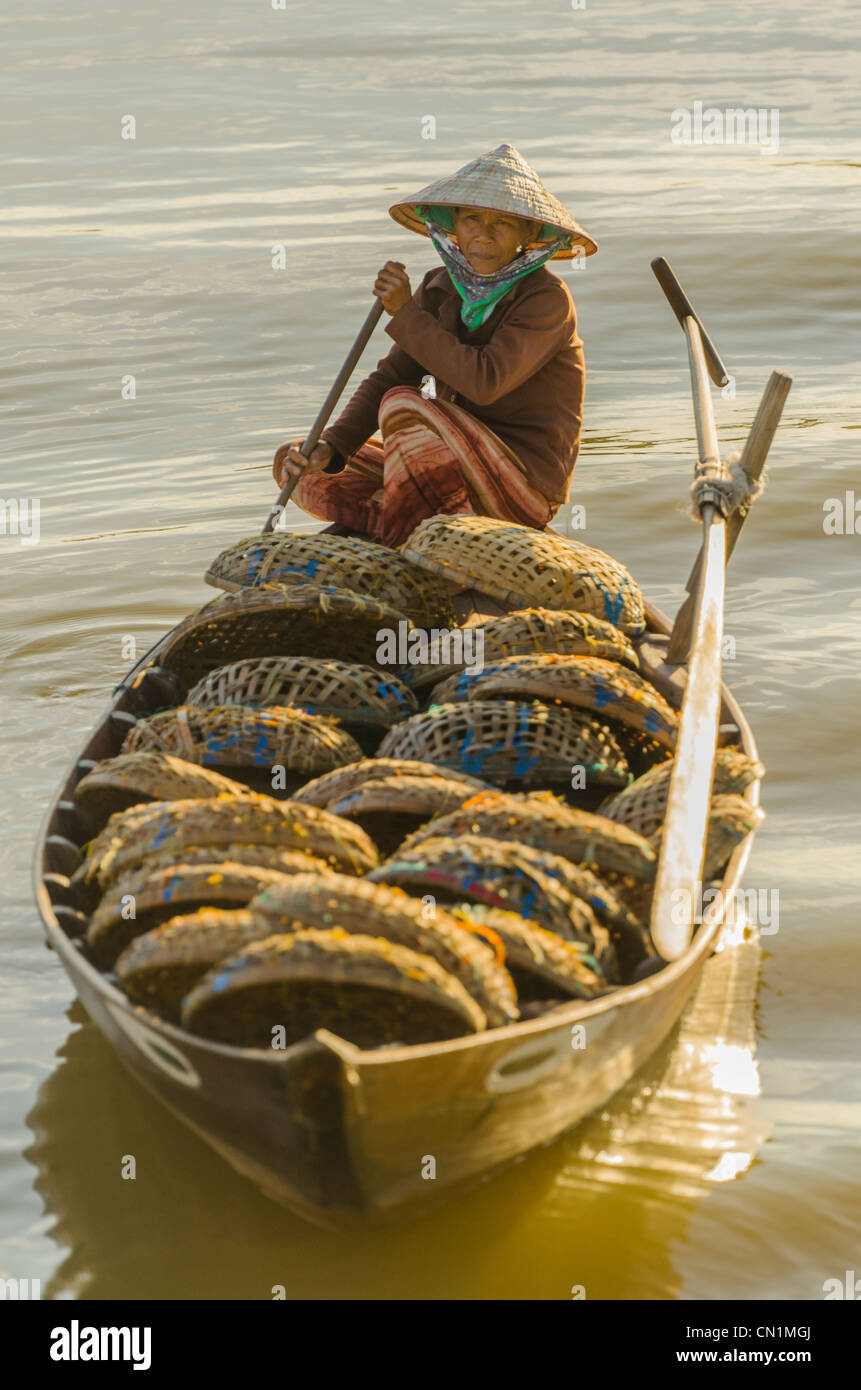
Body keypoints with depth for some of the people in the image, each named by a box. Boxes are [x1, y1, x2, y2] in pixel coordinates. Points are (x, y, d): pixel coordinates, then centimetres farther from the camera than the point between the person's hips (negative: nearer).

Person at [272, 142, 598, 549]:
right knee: (295, 462, 3)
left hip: (523, 486, -7)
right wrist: (329, 448, -14)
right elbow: (389, 377, 1)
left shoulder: (547, 298, -14)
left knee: (405, 406, -29)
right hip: (452, 477, 7)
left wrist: (406, 313, -19)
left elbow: (484, 381, -27)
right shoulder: (441, 289, 6)